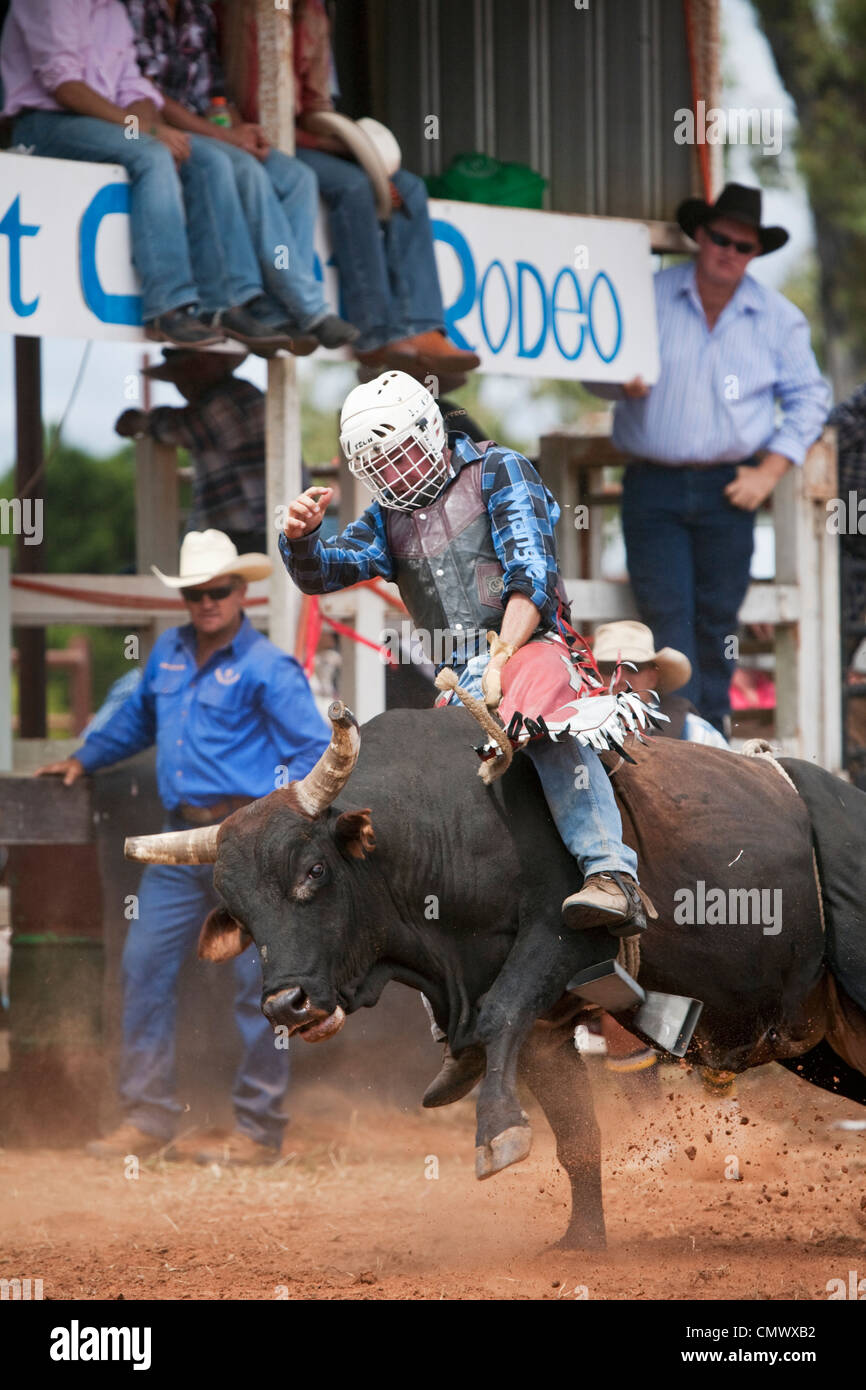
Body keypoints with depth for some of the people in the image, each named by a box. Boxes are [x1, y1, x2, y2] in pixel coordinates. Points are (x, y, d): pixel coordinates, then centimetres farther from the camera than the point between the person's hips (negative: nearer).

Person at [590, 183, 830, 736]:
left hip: (728, 489, 1)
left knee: (718, 619, 4)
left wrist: (769, 471, 0)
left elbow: (809, 396, 11)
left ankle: (713, 729, 18)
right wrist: (622, 383, -15)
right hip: (653, 488, -1)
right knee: (667, 613, -11)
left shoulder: (778, 317, 6)